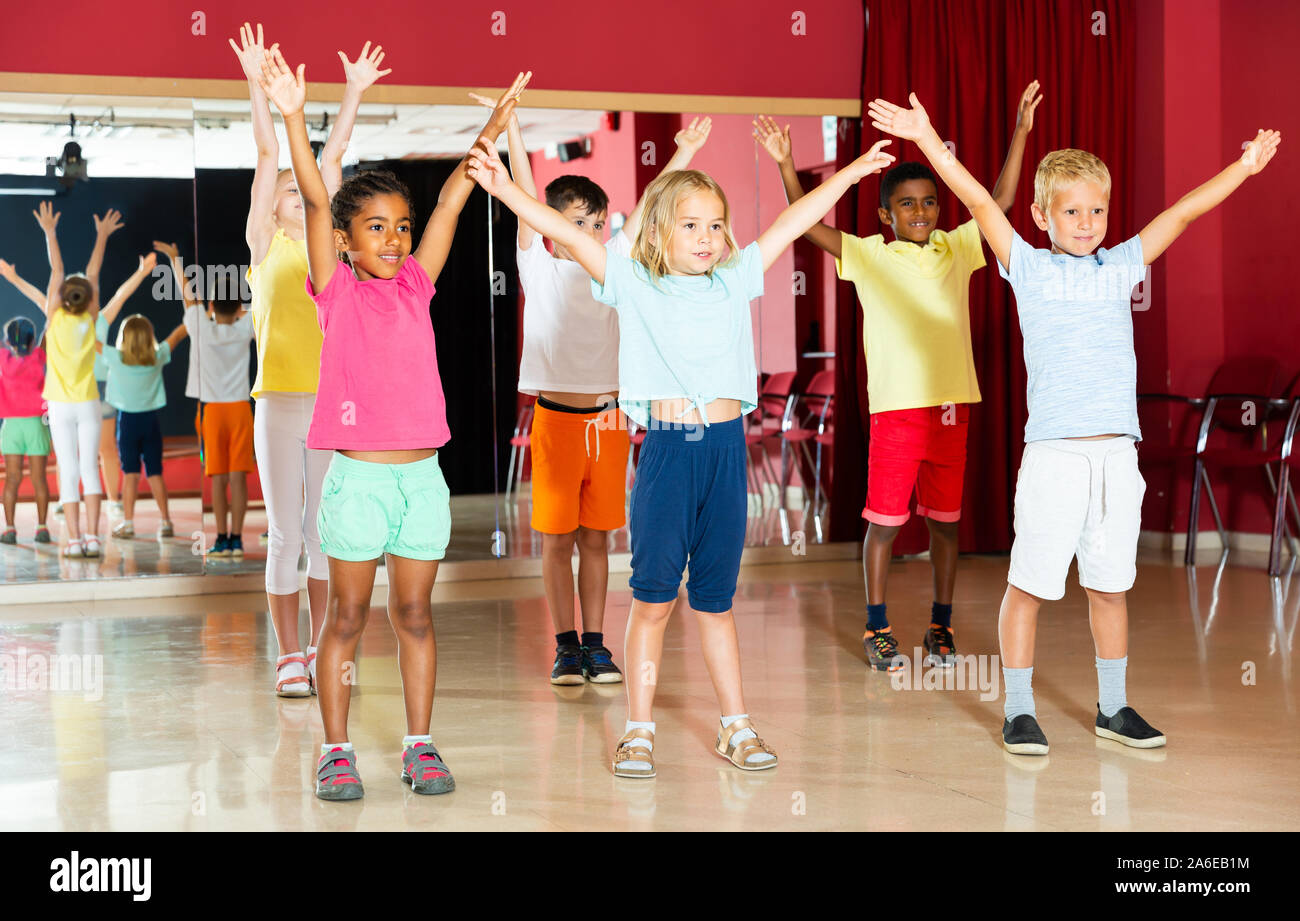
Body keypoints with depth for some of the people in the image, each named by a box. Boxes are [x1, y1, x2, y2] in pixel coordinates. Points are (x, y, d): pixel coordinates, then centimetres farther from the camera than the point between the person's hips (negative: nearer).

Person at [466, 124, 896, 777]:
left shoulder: (734, 281, 11)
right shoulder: (633, 284, 2)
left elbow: (792, 222, 16)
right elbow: (566, 234, -6)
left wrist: (851, 172, 21)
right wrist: (504, 187, -15)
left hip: (726, 449, 3)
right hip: (666, 449, -3)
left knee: (715, 599, 12)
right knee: (653, 595, 1)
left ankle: (735, 727, 20)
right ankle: (638, 731, 11)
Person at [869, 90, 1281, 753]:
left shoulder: (1121, 266, 12)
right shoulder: (1029, 269, 3)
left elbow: (1183, 212, 15)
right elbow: (979, 202, -5)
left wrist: (1244, 168, 14)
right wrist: (928, 139, -12)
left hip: (1117, 453, 4)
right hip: (1053, 454, -4)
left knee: (1110, 585, 13)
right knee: (1029, 583, 1)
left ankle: (1113, 708, 24)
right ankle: (1018, 710, 13)